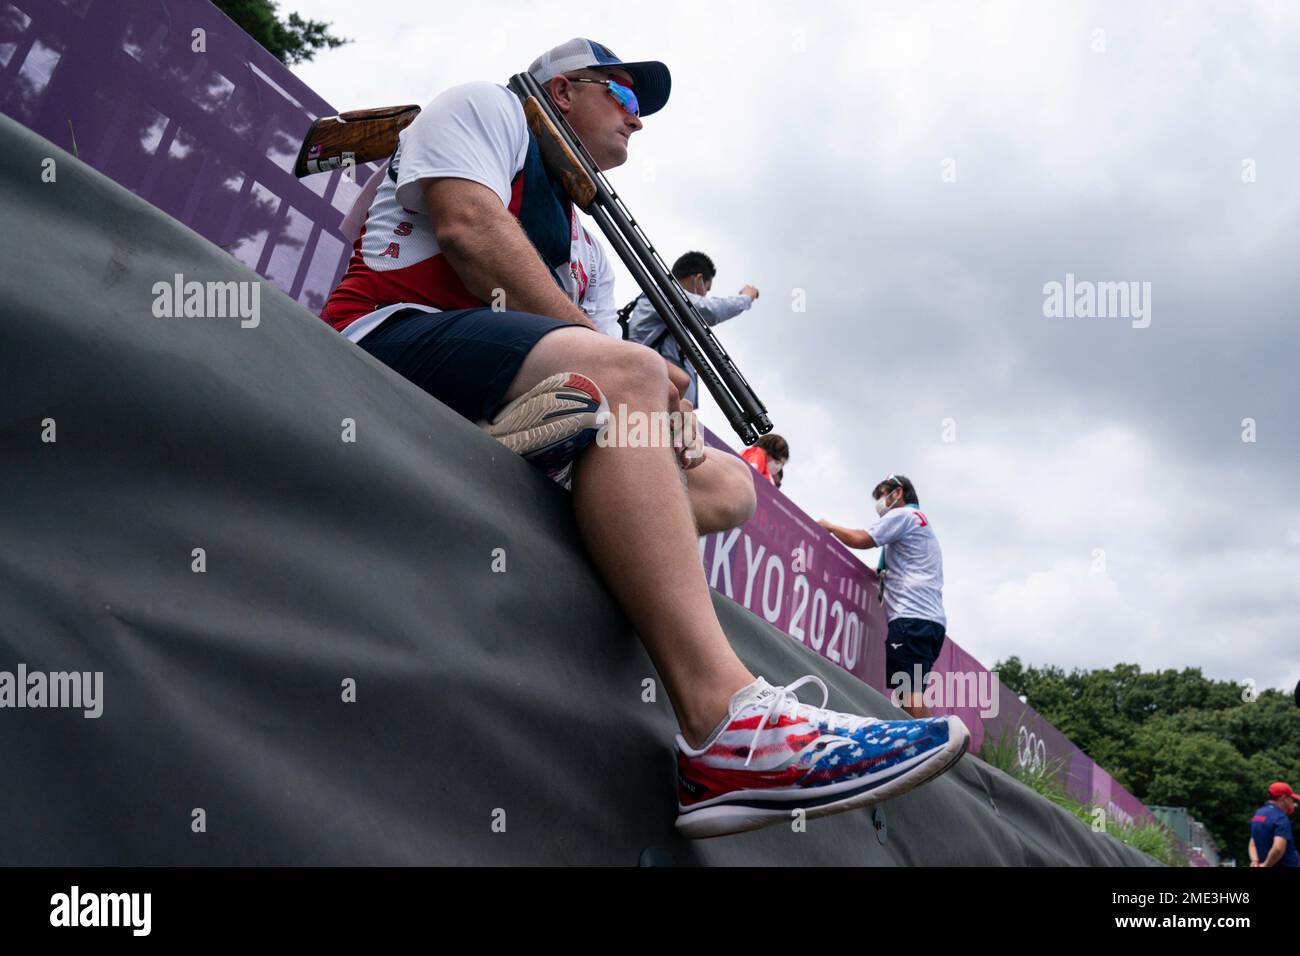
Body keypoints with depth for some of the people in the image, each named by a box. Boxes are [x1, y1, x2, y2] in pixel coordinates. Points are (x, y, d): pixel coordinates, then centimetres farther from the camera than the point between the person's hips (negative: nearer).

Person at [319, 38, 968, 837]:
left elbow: (606, 359, 18)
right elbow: (467, 228, -8)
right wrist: (600, 350, -12)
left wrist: (657, 410, -7)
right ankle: (727, 721, -47)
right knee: (621, 373, -34)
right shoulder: (486, 108, 14)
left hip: (515, 410, 9)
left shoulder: (588, 250, 33)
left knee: (727, 485, 1)